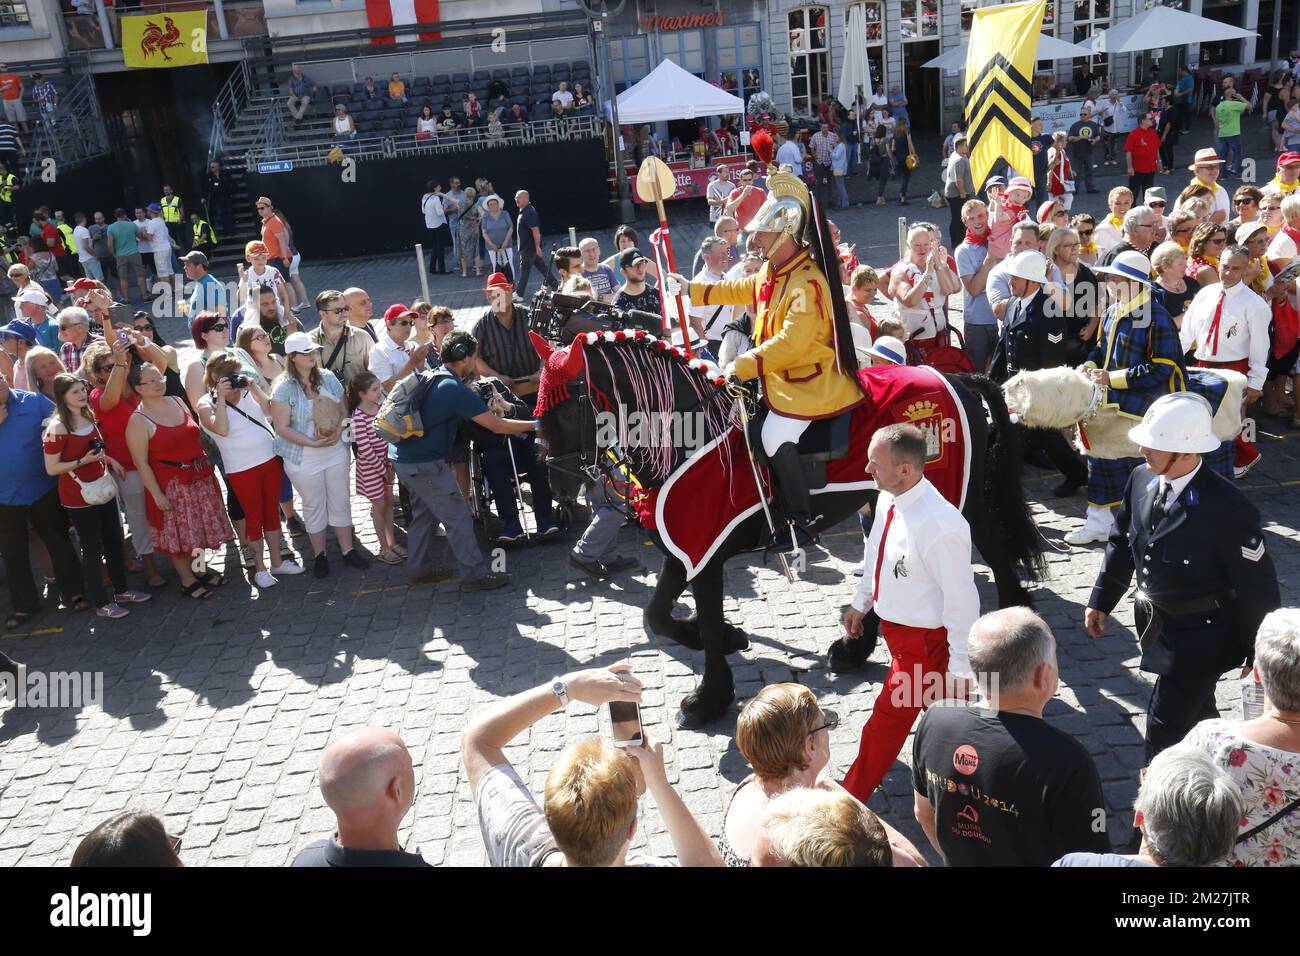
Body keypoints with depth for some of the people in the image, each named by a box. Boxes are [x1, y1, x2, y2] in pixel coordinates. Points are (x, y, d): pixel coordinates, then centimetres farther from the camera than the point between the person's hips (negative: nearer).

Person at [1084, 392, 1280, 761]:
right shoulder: (1141, 478, -8)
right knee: (1197, 711, 27)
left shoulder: (1226, 507, -28)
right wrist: (1101, 601, 11)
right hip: (1155, 622, 7)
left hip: (1200, 634, -7)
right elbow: (1121, 542, 7)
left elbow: (1256, 584, -18)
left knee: (1166, 726, -2)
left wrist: (1257, 652, -9)